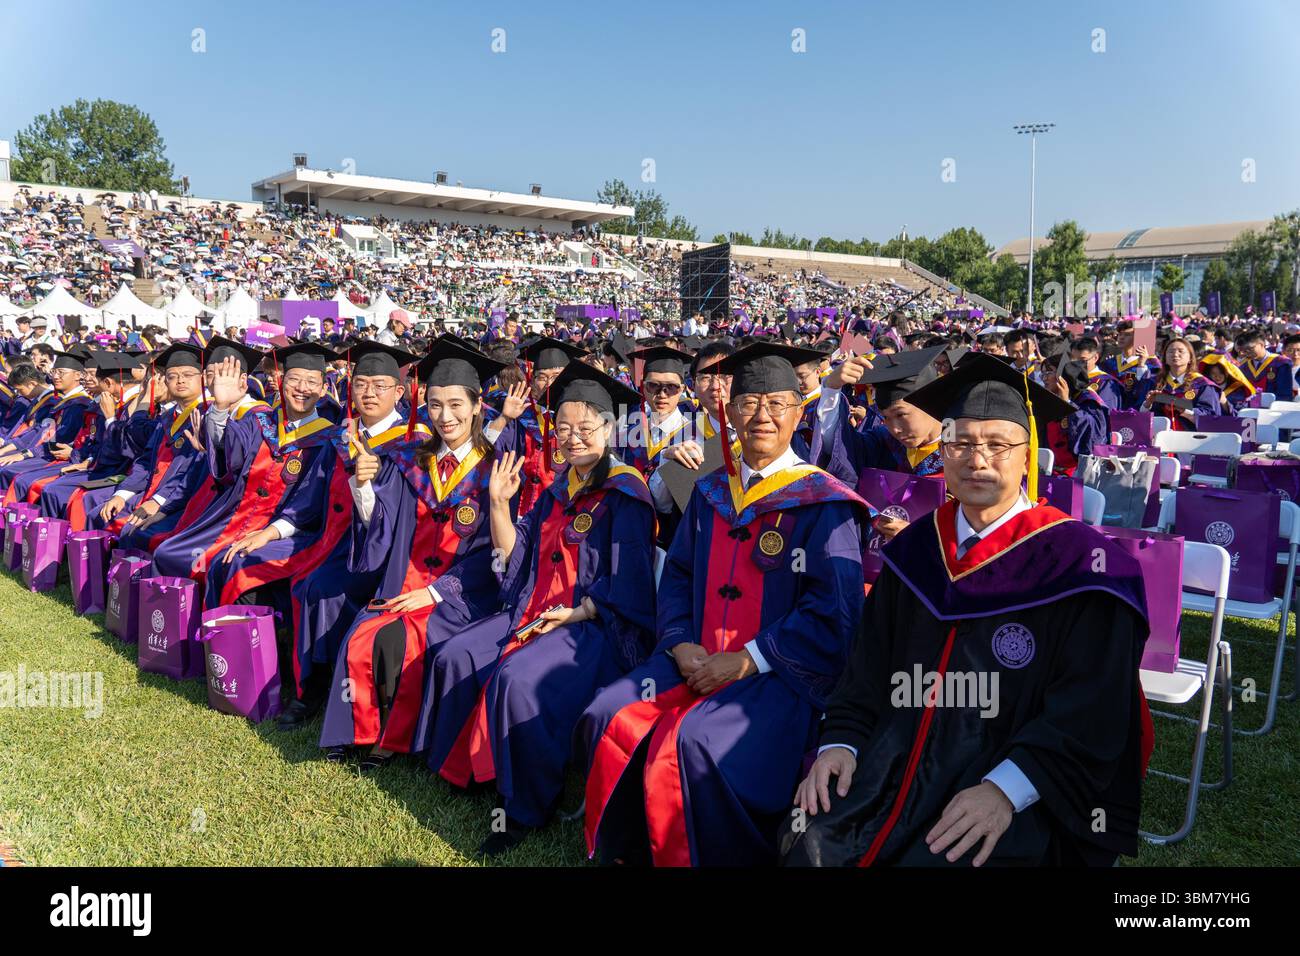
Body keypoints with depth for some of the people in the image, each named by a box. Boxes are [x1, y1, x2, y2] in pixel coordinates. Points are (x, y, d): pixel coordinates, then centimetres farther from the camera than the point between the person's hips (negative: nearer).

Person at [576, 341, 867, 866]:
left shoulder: (824, 503, -4)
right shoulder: (710, 493, 13)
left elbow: (833, 612, -11)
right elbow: (676, 576, 14)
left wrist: (748, 661, -15)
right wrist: (680, 644, -5)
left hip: (781, 673, -5)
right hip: (698, 661, 6)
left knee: (692, 741, -29)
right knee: (609, 718, -14)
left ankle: (687, 854, -2)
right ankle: (624, 850, 8)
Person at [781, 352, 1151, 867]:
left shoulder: (1078, 561, -5)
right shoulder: (914, 550, 9)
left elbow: (1089, 709, -11)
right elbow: (867, 667, 12)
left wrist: (1005, 789, -23)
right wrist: (840, 742, -5)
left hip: (1018, 780, -3)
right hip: (901, 759, 4)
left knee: (943, 856, -28)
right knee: (812, 840, -18)